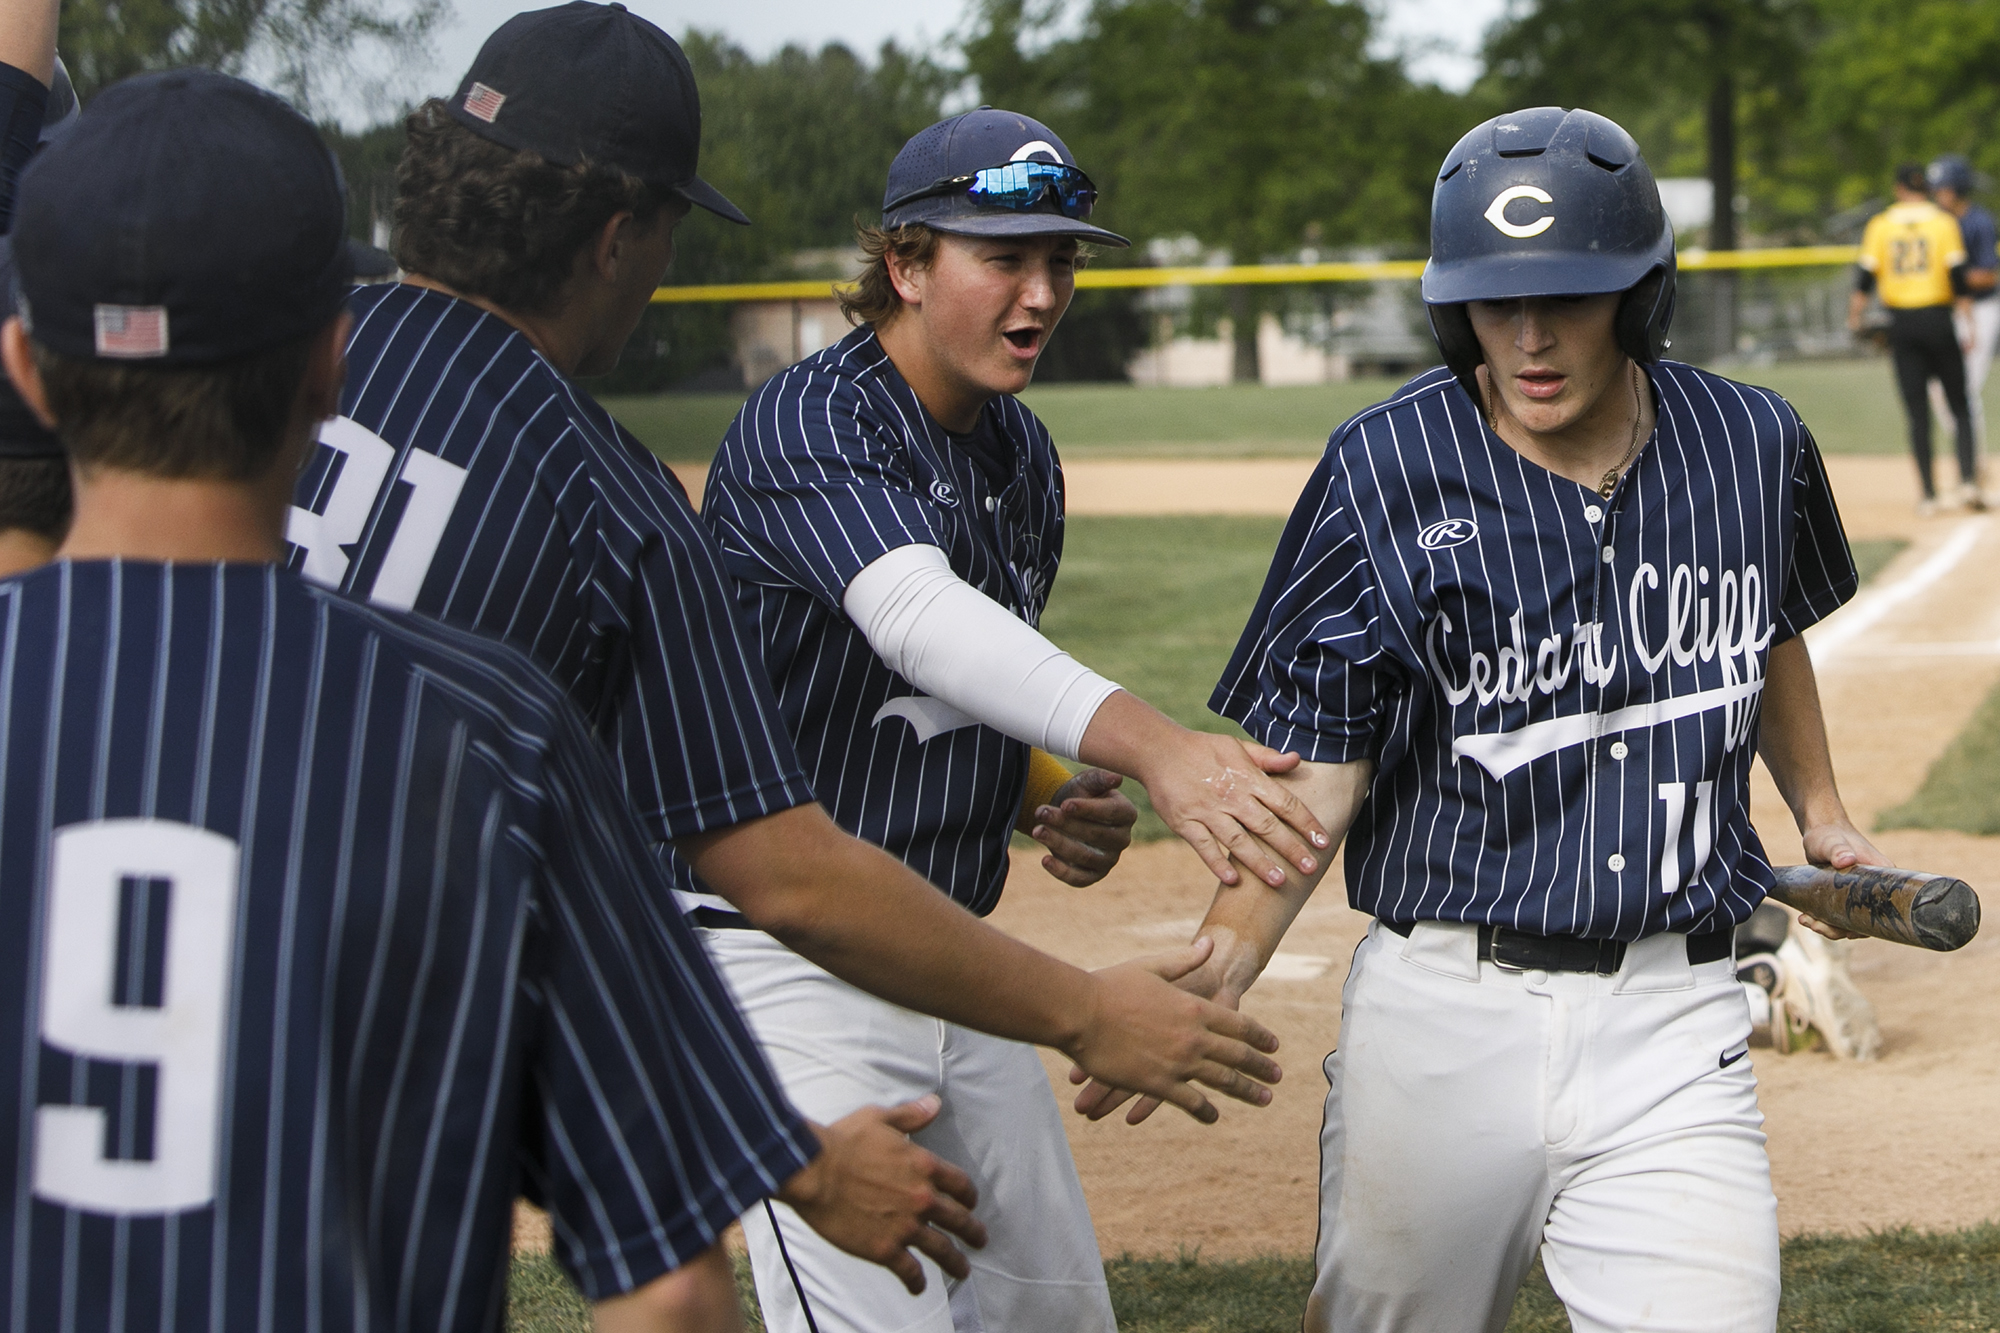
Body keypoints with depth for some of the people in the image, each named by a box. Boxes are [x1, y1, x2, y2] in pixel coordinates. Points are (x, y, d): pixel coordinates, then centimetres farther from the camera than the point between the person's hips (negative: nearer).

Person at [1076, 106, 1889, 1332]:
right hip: (1443, 1013, -1)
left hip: (1672, 1019, 2)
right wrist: (1213, 979, -24)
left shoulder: (1752, 446, 2)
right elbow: (1315, 770, -10)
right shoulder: (1386, 475, -9)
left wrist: (1820, 809, 32)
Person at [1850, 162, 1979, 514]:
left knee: (1917, 413, 4)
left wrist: (1855, 322, 4)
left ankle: (1929, 495, 1)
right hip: (1938, 319, -1)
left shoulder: (1880, 225, 3)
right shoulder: (1943, 222, -1)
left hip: (1901, 323, 1)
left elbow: (1864, 276, -3)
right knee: (1960, 407, 6)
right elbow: (1958, 275, -7)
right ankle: (1968, 481, -11)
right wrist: (1968, 324, -4)